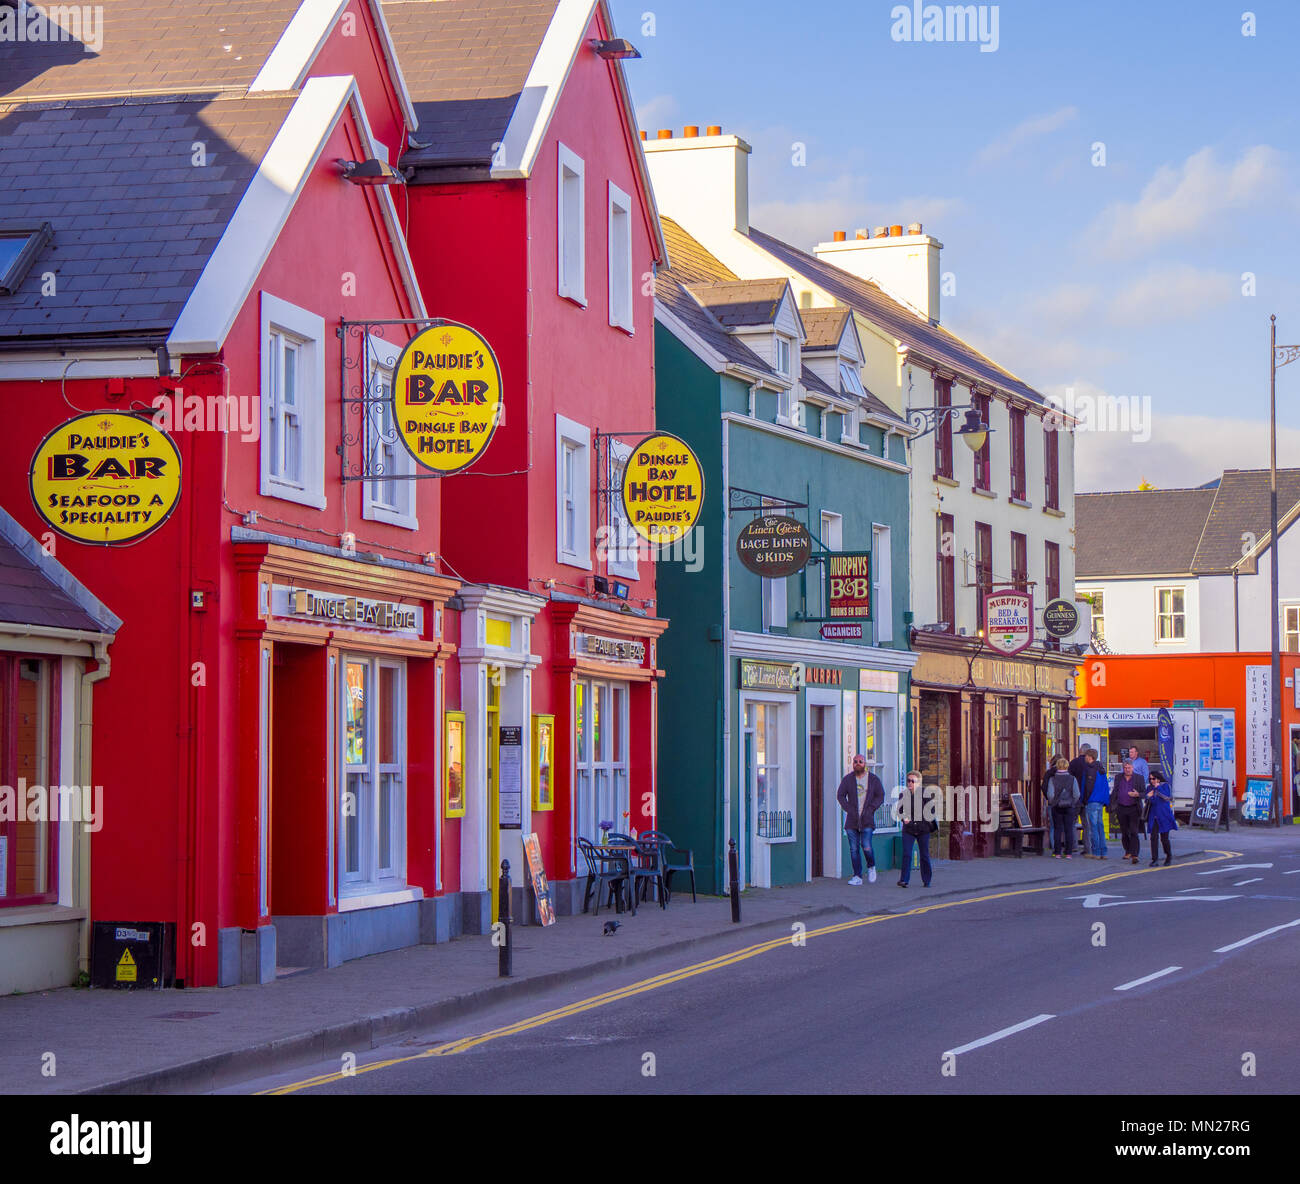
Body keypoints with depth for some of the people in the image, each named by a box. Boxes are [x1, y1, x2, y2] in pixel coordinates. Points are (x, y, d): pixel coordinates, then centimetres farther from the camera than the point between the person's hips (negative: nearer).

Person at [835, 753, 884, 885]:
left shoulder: (874, 779, 4)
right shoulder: (848, 779, 6)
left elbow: (880, 797, 4)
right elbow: (840, 795, 6)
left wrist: (870, 809, -7)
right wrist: (848, 809, -6)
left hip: (867, 820, -2)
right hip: (852, 820, 2)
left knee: (866, 846, -14)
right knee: (854, 849, 0)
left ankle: (871, 867, 15)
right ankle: (857, 877, 6)